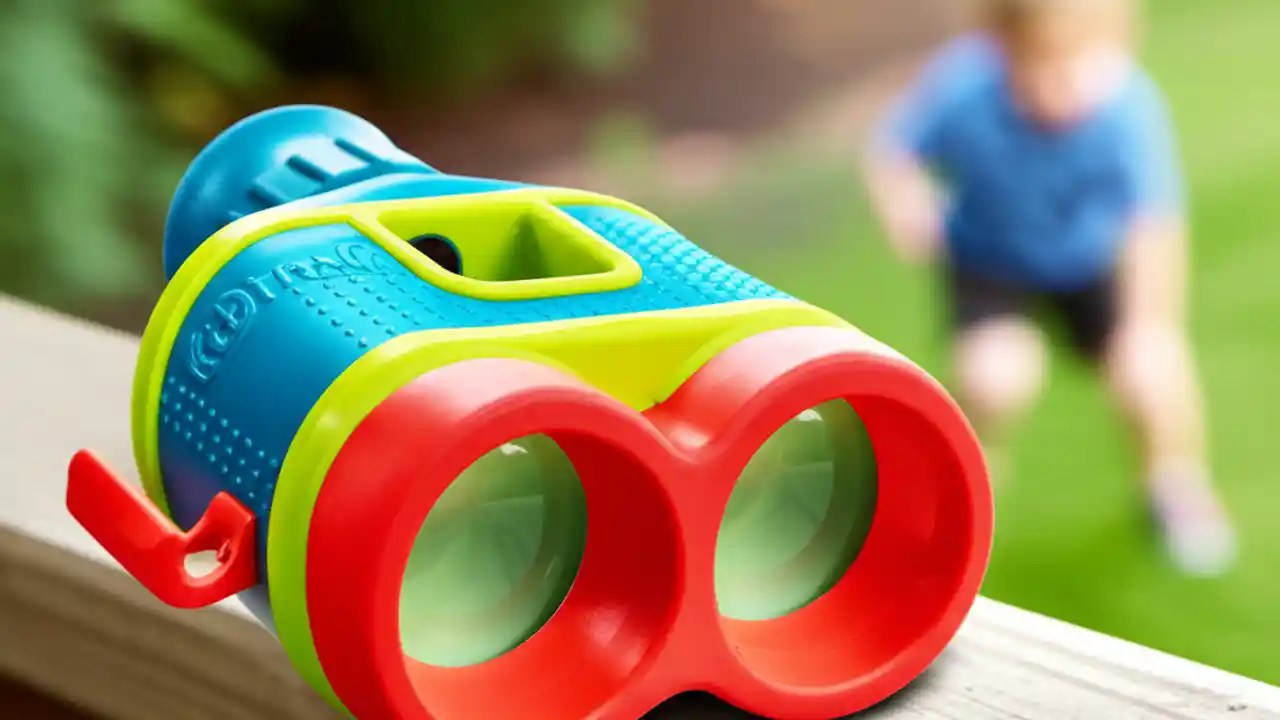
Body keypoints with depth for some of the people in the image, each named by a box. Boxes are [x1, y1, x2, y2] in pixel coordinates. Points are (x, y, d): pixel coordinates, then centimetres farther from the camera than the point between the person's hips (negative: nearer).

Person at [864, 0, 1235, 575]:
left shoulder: (1129, 110, -34)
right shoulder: (962, 93, -32)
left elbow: (1154, 225, -38)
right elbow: (892, 152, -17)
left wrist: (1147, 329, -48)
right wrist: (904, 204, -37)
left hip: (1096, 261, 0)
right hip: (993, 262, 0)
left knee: (1151, 375, -20)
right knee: (997, 376, -26)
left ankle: (1176, 482, 17)